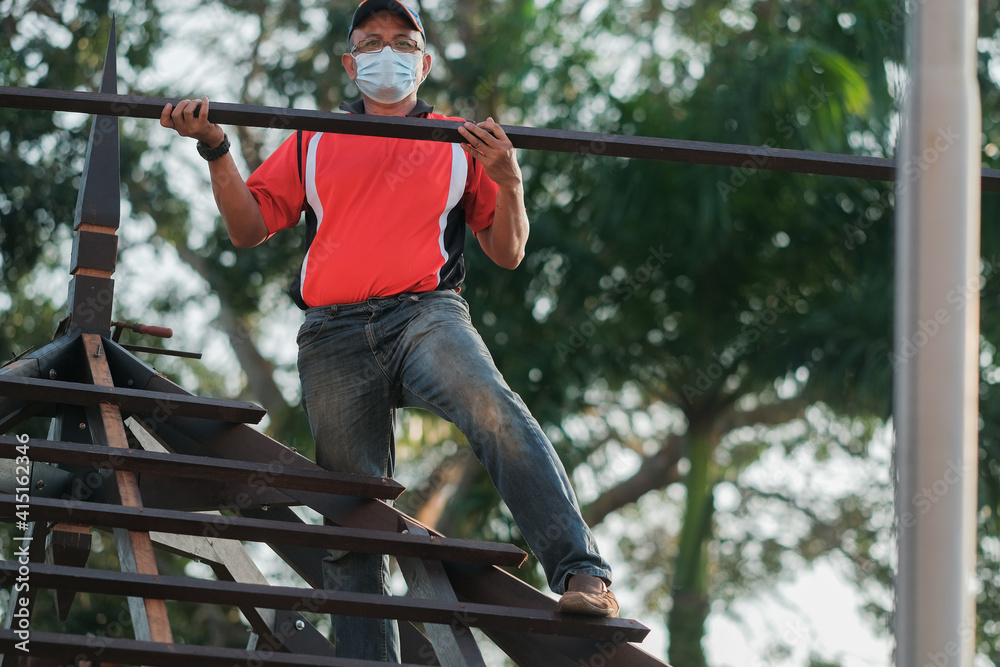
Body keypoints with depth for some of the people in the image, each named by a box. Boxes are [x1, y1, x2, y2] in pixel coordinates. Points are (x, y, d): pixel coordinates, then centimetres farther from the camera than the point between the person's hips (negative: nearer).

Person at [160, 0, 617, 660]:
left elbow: (508, 254, 16)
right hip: (336, 336, 2)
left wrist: (509, 184, -3)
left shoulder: (461, 143, 20)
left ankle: (582, 574, -46)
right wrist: (216, 149, 4)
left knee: (492, 407, -34)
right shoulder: (313, 145, 24)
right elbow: (248, 228, 19)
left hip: (426, 313, -2)